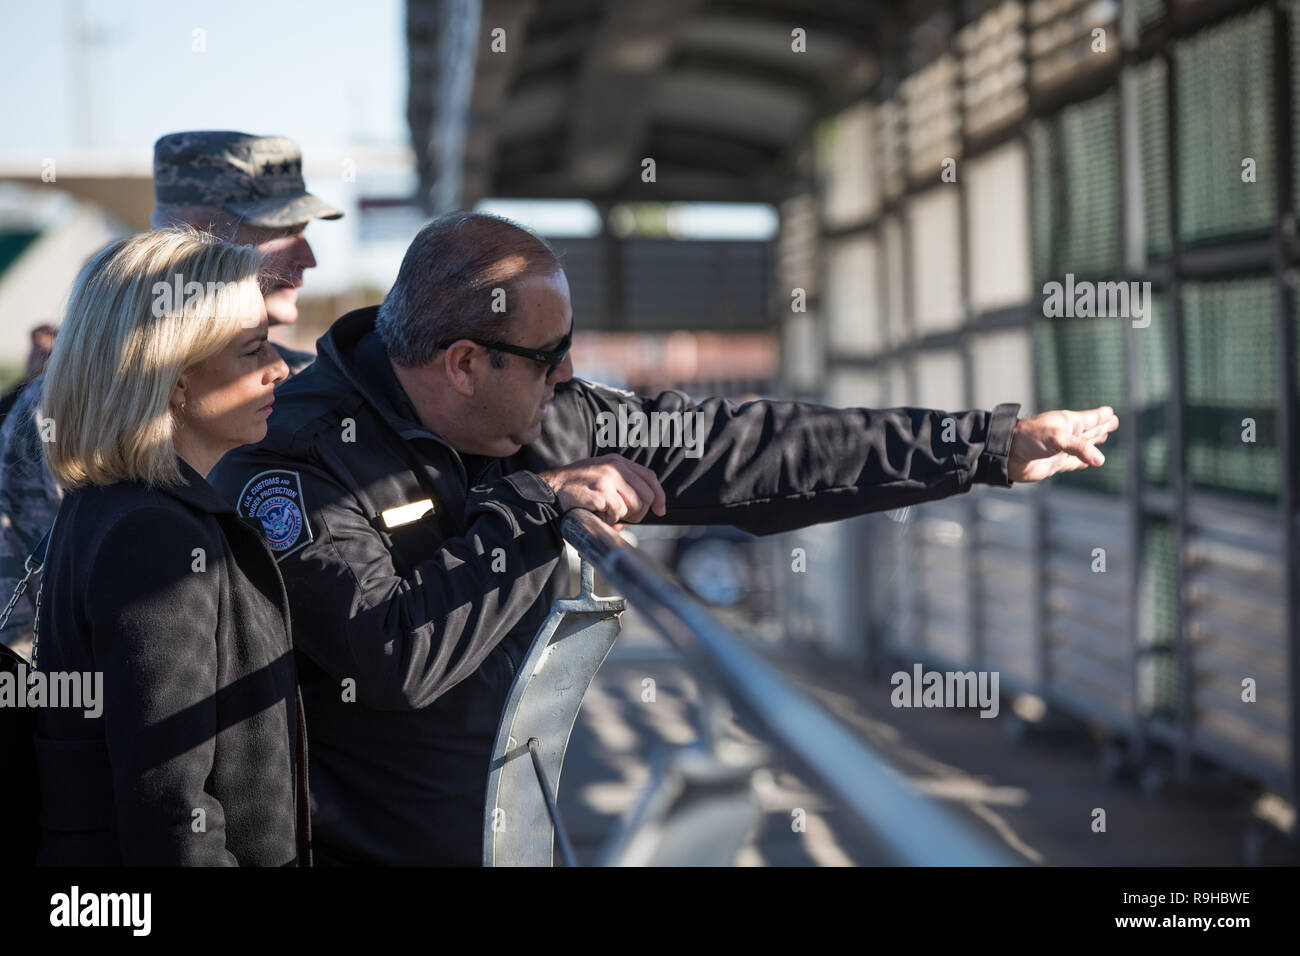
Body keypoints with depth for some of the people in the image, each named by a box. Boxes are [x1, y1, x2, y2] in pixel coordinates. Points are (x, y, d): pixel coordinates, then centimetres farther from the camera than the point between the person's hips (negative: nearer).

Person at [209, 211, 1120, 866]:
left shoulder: (548, 423, 0)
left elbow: (746, 451, 3)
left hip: (515, 840, 6)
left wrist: (994, 445, 3)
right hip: (361, 848, -6)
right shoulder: (292, 468, -18)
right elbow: (402, 658, -30)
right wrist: (536, 505, -22)